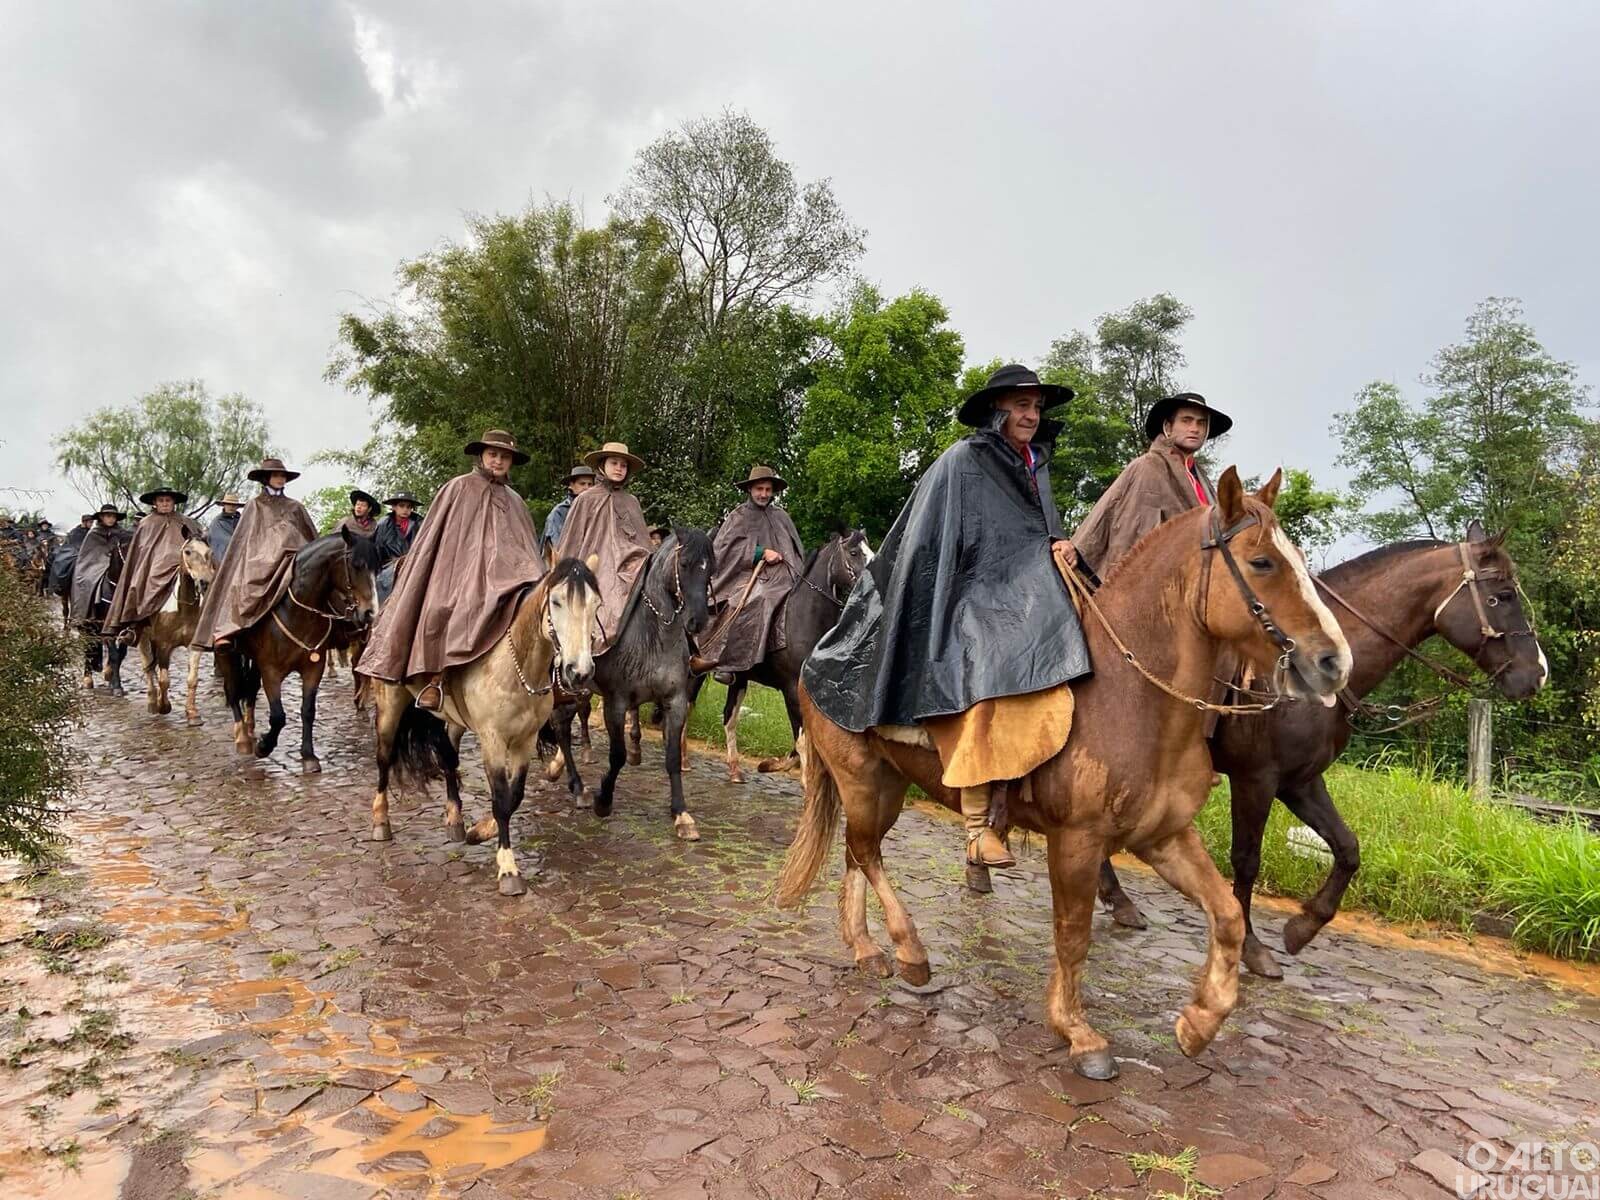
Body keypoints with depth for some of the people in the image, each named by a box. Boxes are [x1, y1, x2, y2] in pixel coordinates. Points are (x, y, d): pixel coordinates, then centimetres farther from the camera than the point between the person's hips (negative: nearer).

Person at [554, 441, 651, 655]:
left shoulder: (632, 502, 19)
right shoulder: (586, 500, 8)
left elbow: (643, 539, 22)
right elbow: (570, 543, 8)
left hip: (628, 564, 4)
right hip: (596, 568, -4)